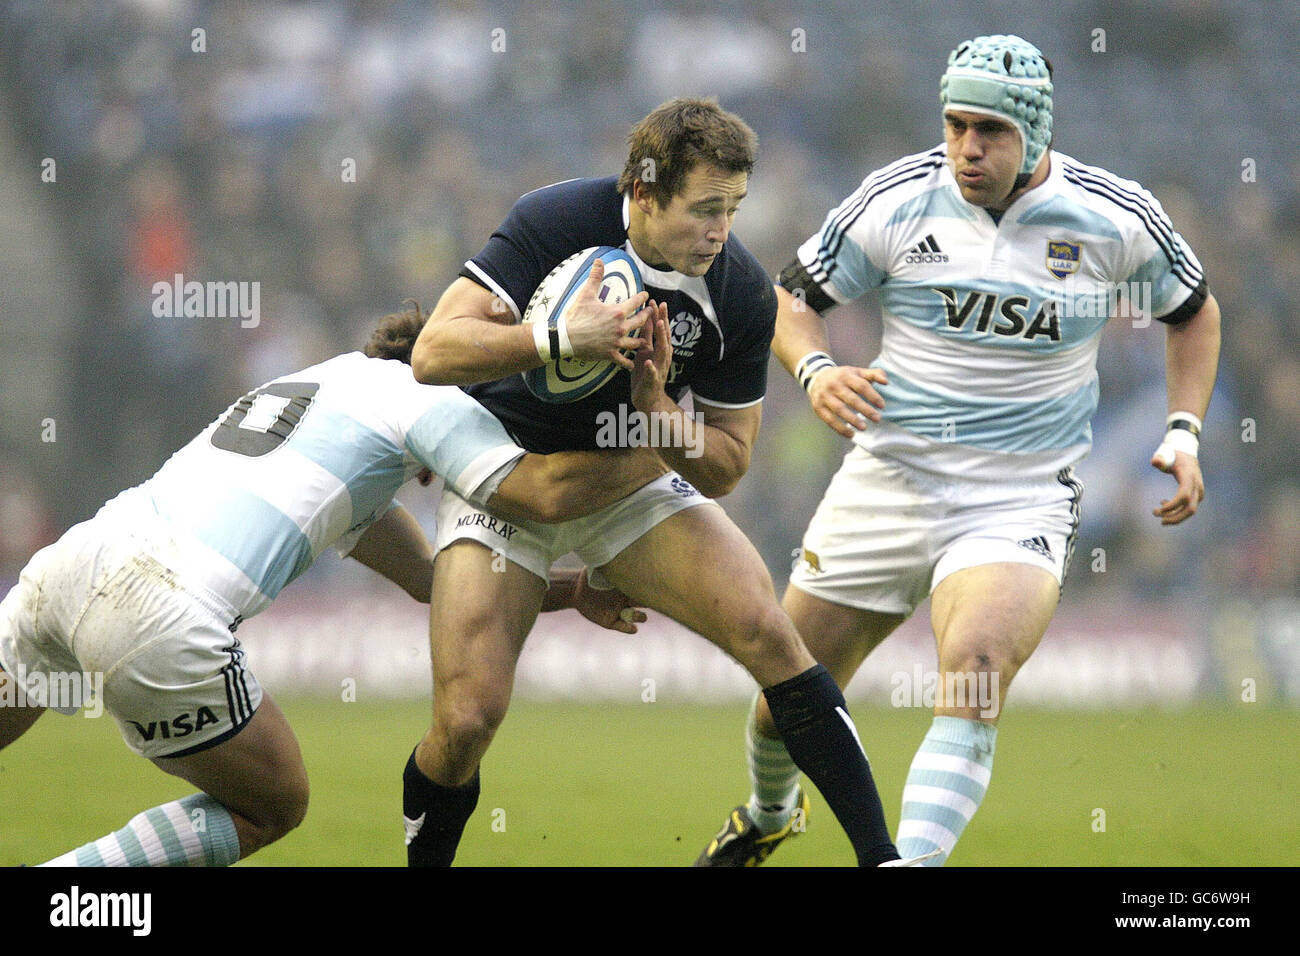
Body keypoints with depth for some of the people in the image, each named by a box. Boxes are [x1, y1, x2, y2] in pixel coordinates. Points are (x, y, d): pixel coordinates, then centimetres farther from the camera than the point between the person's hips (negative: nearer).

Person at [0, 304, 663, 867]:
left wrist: (573, 592, 41)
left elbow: (427, 575, 41)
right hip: (161, 616, -7)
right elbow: (545, 491, -4)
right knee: (272, 808, 13)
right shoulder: (422, 392, 12)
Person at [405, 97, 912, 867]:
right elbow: (433, 353, -28)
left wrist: (654, 404, -25)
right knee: (468, 718, -17)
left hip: (632, 478, 2)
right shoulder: (555, 223, -23)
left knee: (765, 630, -19)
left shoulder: (744, 295, -16)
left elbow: (725, 469, -6)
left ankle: (880, 853, -13)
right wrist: (560, 340, -41)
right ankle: (425, 858, 12)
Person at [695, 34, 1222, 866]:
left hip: (1020, 506, -2)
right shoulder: (898, 201, -6)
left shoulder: (1118, 220, -6)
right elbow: (792, 298, 5)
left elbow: (1194, 311, 13)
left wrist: (1184, 435, 2)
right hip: (887, 484, 2)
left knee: (976, 672, -30)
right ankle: (768, 817, 43)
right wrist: (816, 372, -17)